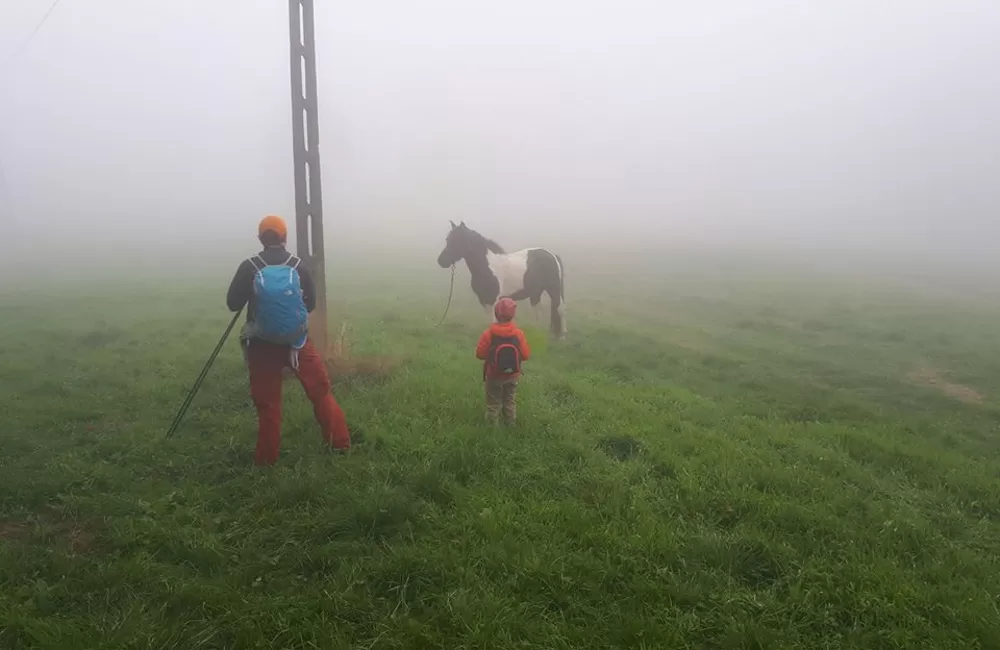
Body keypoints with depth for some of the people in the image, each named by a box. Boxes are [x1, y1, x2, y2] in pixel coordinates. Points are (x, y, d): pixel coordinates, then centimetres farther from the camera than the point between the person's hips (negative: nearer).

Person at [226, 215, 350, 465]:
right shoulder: (299, 266, -5)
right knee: (320, 390, 11)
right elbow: (310, 304, 4)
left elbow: (233, 304, -1)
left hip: (262, 344, 0)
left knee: (267, 402, 9)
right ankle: (340, 443, 17)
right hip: (297, 341, 0)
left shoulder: (248, 268, -9)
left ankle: (267, 457, 17)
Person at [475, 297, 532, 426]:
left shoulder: (488, 334, -19)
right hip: (512, 375, 2)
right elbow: (526, 355, -10)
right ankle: (511, 425, 31)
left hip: (494, 376, -2)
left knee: (493, 403, 14)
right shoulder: (518, 333, -15)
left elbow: (480, 354, -11)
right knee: (510, 402, 21)